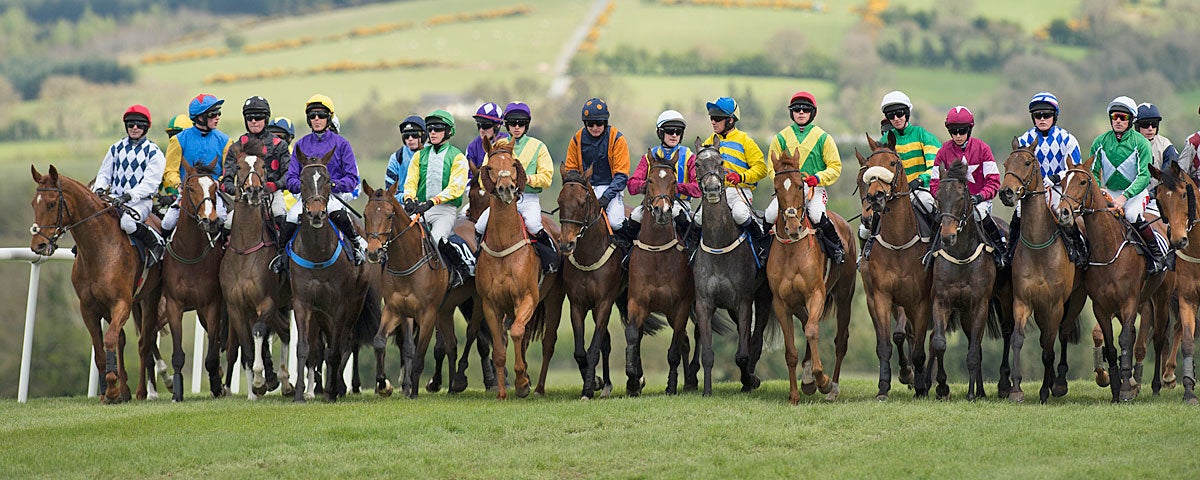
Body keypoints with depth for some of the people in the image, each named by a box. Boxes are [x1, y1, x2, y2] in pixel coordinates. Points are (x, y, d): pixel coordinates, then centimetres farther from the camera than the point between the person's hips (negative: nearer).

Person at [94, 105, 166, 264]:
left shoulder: (153, 152, 1)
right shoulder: (116, 148, 17)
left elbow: (150, 183, -9)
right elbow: (104, 173, 20)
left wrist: (128, 196, -24)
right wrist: (99, 189, -4)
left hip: (141, 201, -4)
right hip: (114, 197, 4)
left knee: (127, 221, -38)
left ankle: (156, 243, -13)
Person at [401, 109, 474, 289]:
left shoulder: (457, 157, 3)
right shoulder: (420, 155, 17)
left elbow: (456, 187, -8)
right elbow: (410, 181, 9)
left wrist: (433, 201, -22)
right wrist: (409, 199, -14)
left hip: (446, 209, -4)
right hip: (420, 208, 4)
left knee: (437, 238, -31)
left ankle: (465, 262, -7)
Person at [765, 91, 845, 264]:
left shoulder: (823, 138, 5)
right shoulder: (781, 138, 10)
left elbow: (835, 167, 3)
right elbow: (772, 167, 10)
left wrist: (817, 178, -15)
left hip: (815, 189, -2)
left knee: (816, 215, -31)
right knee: (771, 214, -24)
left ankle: (837, 245, -6)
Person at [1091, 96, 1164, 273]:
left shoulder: (1140, 143, -6)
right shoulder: (1100, 142, 3)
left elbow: (1144, 175, -14)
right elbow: (1093, 172, 4)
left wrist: (1125, 196, -26)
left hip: (1135, 192, -3)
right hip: (1108, 191, 3)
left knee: (1132, 215, -32)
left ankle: (1156, 253, -18)